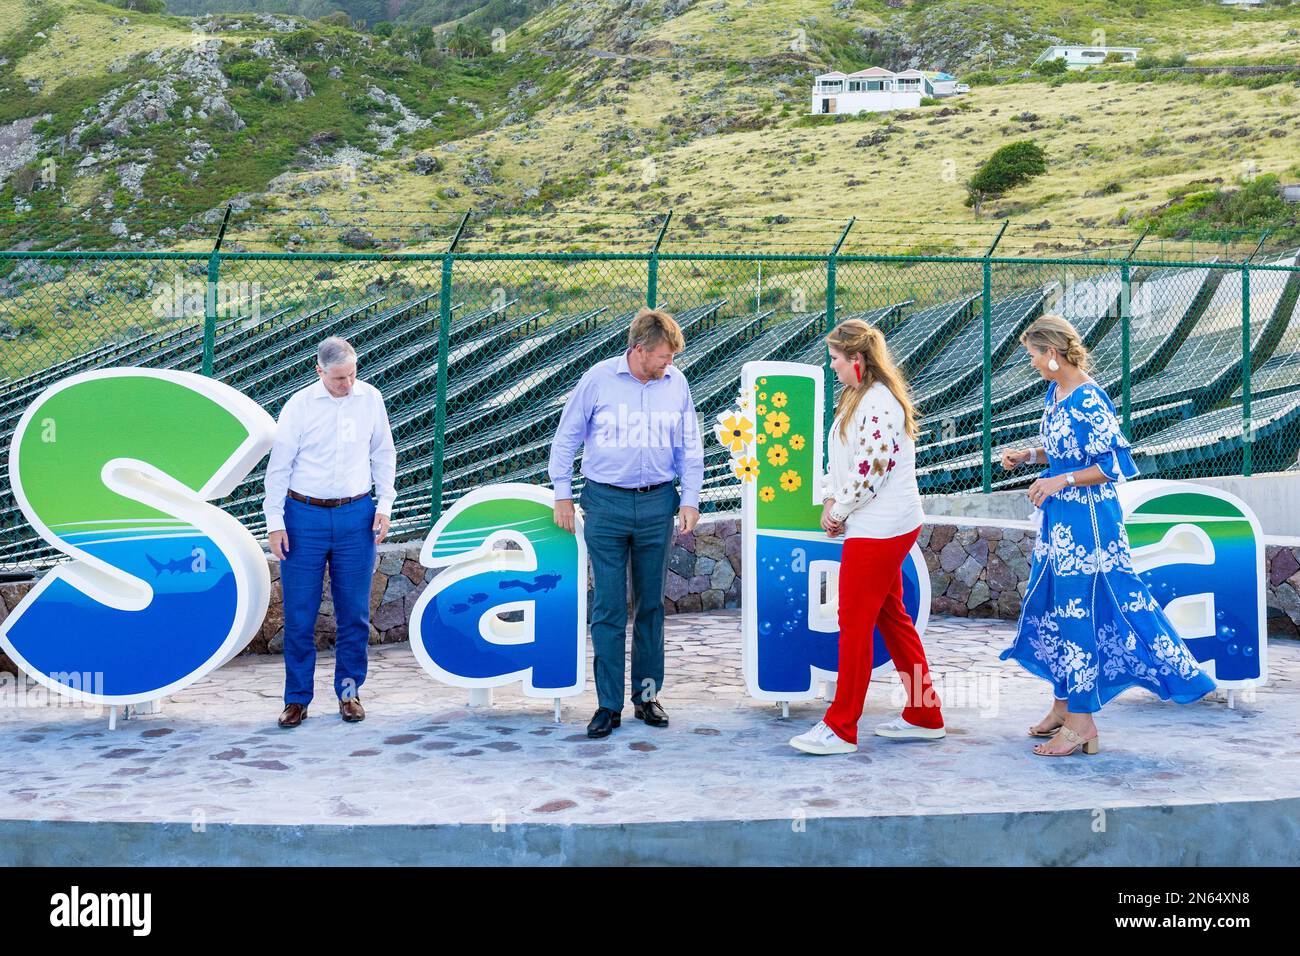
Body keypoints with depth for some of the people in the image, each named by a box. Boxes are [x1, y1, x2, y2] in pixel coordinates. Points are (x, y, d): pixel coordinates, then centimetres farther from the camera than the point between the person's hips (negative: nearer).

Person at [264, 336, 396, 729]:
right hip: (305, 516, -1)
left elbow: (383, 454, 11)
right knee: (299, 612, 2)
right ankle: (297, 698, 12)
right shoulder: (299, 404, -4)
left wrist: (384, 505, 4)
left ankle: (349, 691, 19)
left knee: (354, 611, 6)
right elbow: (279, 465, -1)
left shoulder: (370, 398, 3)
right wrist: (274, 522, -3)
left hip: (356, 516, 2)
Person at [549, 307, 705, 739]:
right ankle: (609, 704, 7)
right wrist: (562, 493, 3)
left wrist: (690, 498, 7)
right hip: (605, 503, -2)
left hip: (657, 504, 2)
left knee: (651, 605, 10)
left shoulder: (676, 383, 3)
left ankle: (647, 695, 21)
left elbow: (689, 447, 12)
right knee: (609, 608, -1)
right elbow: (566, 437, 4)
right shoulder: (598, 379, -4)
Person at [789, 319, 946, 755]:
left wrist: (838, 511, -10)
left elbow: (869, 473, -23)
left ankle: (840, 728, 4)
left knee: (855, 624, -5)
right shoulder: (858, 397, 14)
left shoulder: (878, 405, -19)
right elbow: (842, 459, 19)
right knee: (892, 619, 15)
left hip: (878, 530, -11)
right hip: (886, 527, 11)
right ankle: (924, 715, 24)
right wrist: (830, 501, 5)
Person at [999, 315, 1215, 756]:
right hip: (1059, 519, 10)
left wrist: (1060, 481, -21)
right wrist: (1027, 455, 7)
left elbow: (1114, 464, -19)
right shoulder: (1055, 394, 9)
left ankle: (1081, 723, 6)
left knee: (1077, 612, -4)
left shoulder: (1089, 402, -19)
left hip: (1086, 519, -10)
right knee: (1051, 607, 14)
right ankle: (1064, 706, 26)